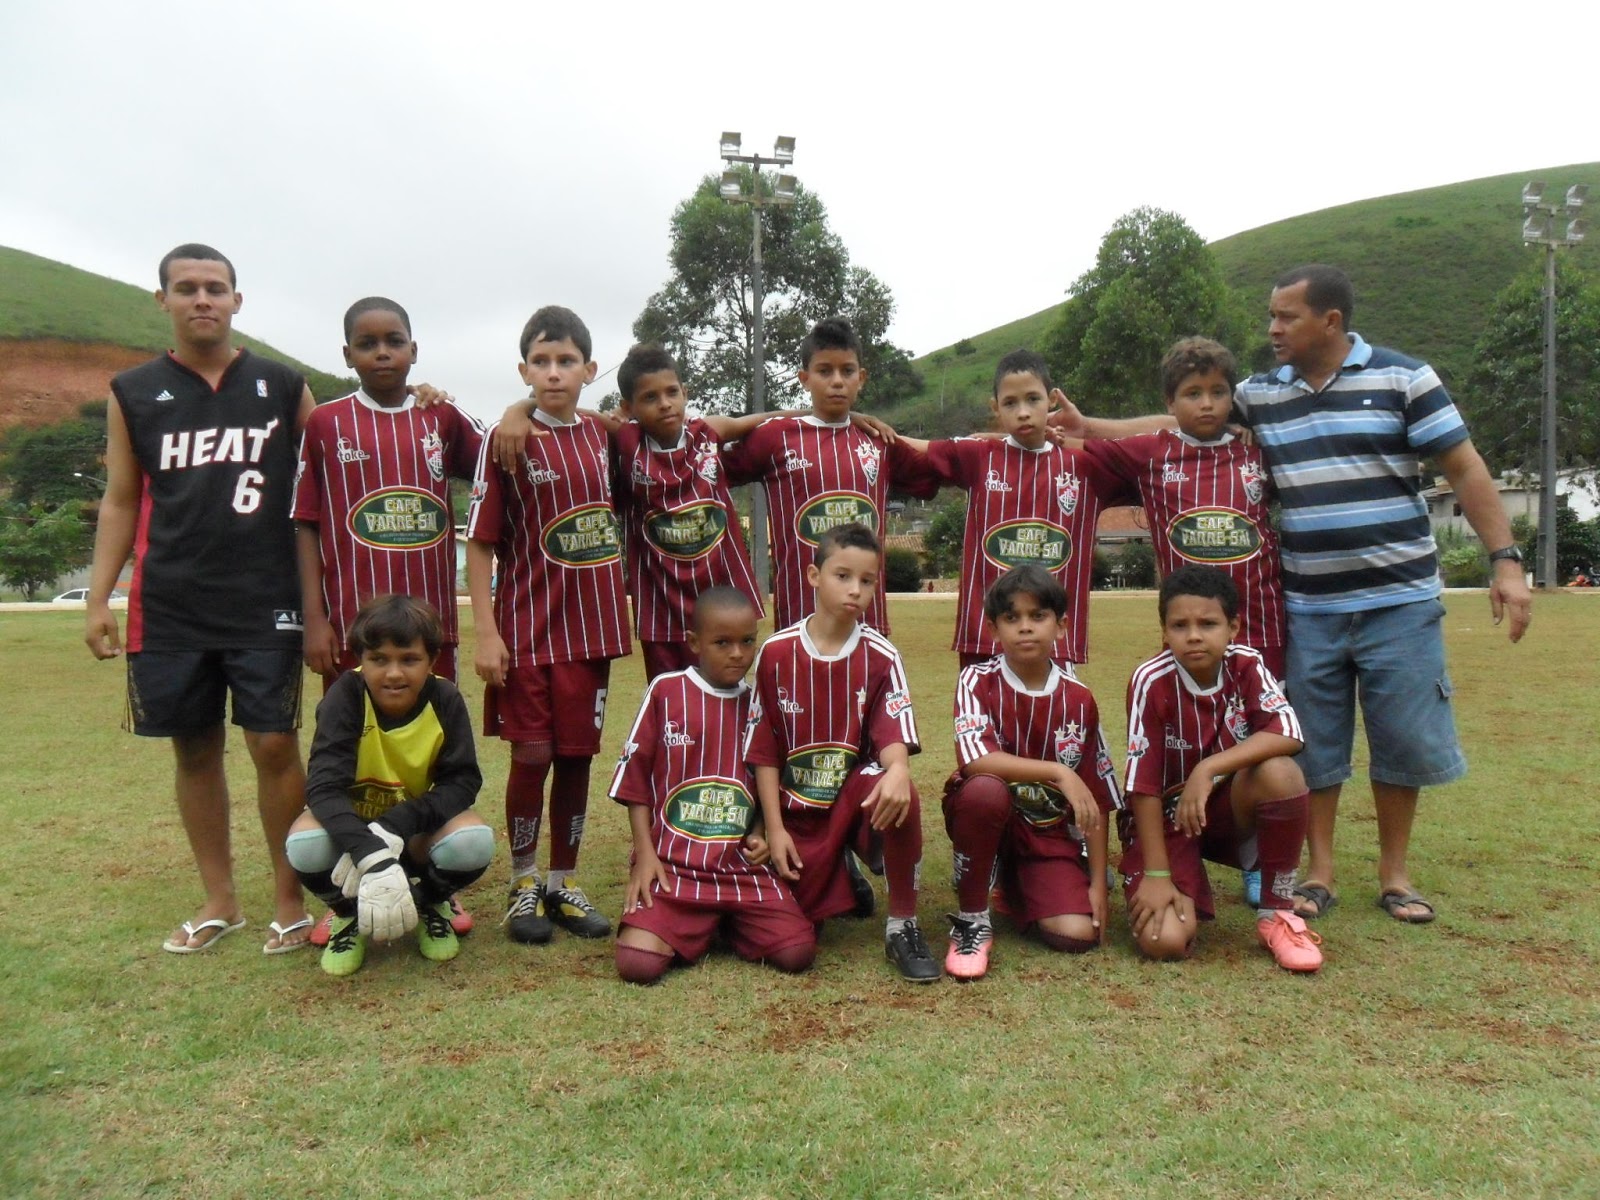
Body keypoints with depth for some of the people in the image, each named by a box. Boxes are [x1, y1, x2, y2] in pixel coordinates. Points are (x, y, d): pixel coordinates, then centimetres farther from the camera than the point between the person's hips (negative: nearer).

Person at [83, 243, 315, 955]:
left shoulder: (283, 388, 5)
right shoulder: (133, 394, 9)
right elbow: (121, 501, 11)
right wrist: (98, 599, 4)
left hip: (264, 602, -2)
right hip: (169, 607, 2)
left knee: (274, 743, -4)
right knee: (194, 747, 8)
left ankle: (291, 899, 10)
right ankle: (219, 902, 21)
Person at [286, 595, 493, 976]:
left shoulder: (445, 699, -19)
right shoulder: (346, 695, -24)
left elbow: (462, 780, -21)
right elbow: (323, 786, -33)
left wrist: (395, 826, -38)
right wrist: (371, 855, -49)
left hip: (416, 833, 1)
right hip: (350, 825, 0)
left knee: (475, 843, -30)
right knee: (305, 847, -34)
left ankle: (430, 903, 6)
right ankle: (350, 914, 2)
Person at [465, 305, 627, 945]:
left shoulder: (602, 435, 6)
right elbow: (481, 544, -7)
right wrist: (486, 633, -13)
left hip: (592, 624, 4)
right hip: (529, 625, -4)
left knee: (578, 755, 9)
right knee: (532, 757, 2)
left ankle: (565, 883, 22)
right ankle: (523, 885, 19)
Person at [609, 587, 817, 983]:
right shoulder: (665, 691, -1)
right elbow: (635, 779, 1)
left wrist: (760, 834, 0)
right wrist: (645, 853, -6)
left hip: (744, 866, 3)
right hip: (672, 863, -2)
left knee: (798, 953, -14)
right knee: (637, 963, -22)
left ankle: (732, 923, 16)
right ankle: (697, 927, 11)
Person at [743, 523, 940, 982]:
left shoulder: (881, 655, -7)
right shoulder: (776, 652, -6)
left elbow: (892, 732, -17)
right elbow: (764, 749, -1)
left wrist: (897, 771, -41)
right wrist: (774, 827, -6)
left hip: (859, 792, -1)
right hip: (797, 809, 2)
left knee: (899, 795, -36)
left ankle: (902, 926, -15)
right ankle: (839, 880, 32)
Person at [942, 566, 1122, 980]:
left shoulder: (1078, 699, -4)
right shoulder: (978, 681, -12)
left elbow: (1097, 798, 0)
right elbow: (975, 760, -29)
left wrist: (1098, 884, -2)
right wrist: (1057, 772, -32)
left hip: (1051, 833, 3)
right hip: (990, 816, -2)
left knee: (1077, 935, -19)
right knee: (986, 789, -37)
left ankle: (1017, 890, 17)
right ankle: (972, 918, -15)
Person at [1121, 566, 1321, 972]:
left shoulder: (1247, 666, -11)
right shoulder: (1151, 681, -20)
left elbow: (1288, 734, -26)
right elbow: (1144, 783, -19)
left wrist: (1208, 768, -35)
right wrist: (1156, 873, -20)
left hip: (1229, 806, 3)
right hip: (1165, 815, -2)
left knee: (1279, 772, -30)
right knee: (1165, 941, -24)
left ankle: (1277, 912, -10)